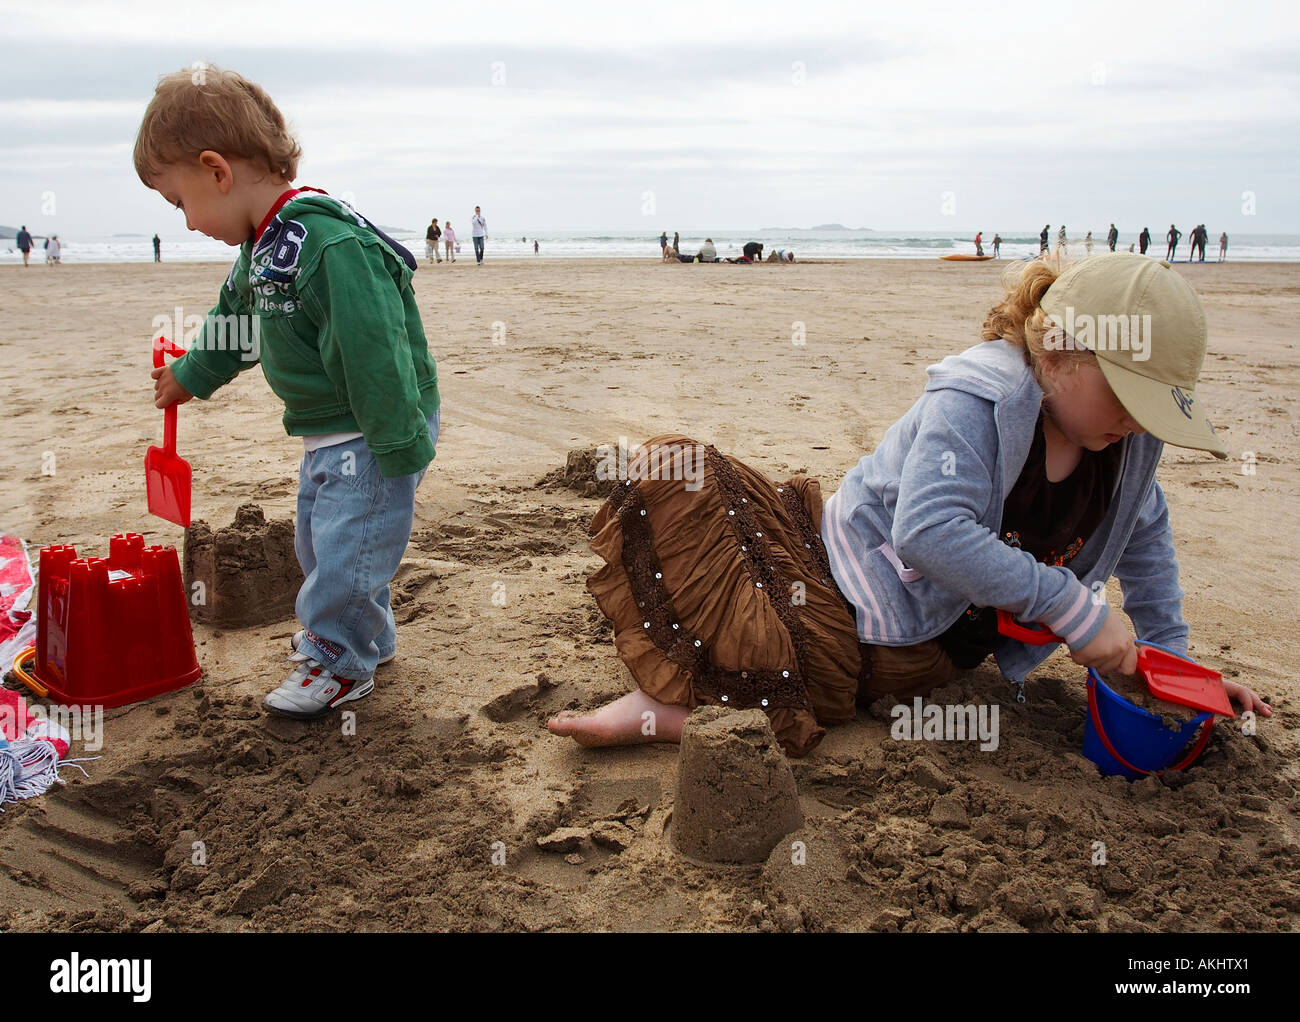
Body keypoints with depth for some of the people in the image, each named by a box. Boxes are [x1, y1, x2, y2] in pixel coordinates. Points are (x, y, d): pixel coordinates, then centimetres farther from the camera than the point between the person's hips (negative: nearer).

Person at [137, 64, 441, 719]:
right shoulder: (261, 248, 6)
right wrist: (190, 377, 39)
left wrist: (400, 447, -28)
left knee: (345, 544, -4)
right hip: (326, 434, 10)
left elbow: (373, 353, -30)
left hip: (373, 437, -10)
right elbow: (234, 319, 25)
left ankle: (339, 664, 16)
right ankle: (362, 633, 40)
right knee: (317, 538, 22)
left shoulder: (332, 245, -28)